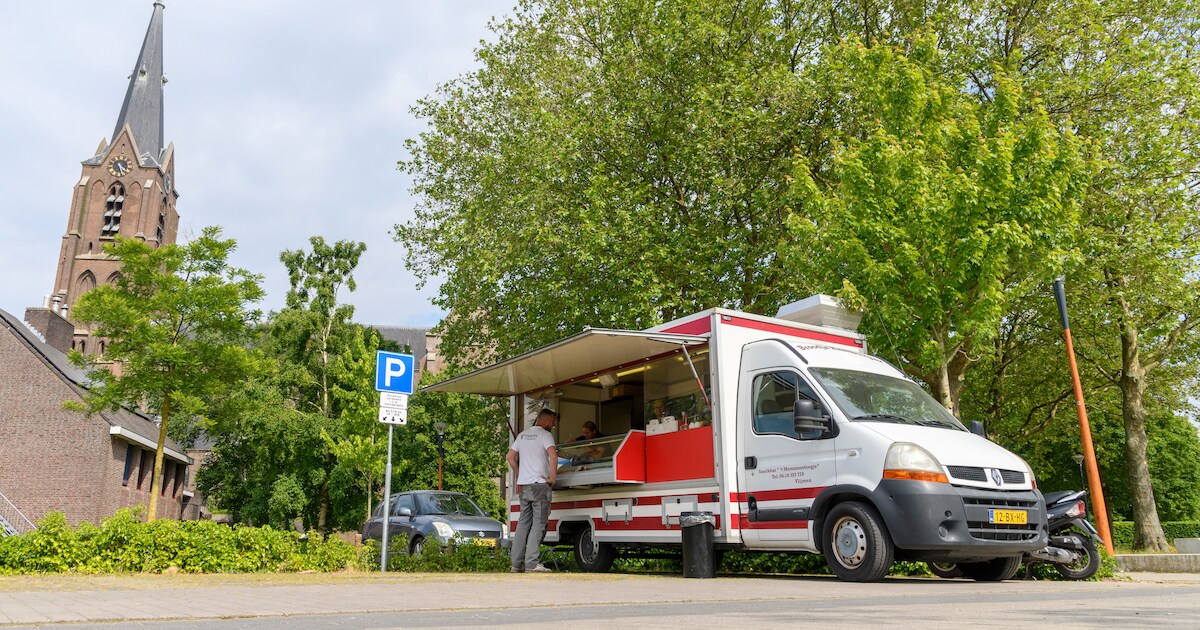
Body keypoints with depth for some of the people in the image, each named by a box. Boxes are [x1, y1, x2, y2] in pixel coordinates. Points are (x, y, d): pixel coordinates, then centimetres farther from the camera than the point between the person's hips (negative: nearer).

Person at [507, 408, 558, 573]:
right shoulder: (545, 435, -7)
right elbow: (553, 456, -23)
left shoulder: (523, 435, 16)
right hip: (539, 484, -7)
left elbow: (510, 457, 17)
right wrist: (552, 478, -14)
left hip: (523, 485, 7)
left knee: (523, 522, 11)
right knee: (538, 524, -4)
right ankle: (531, 564, -9)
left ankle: (516, 563, 12)